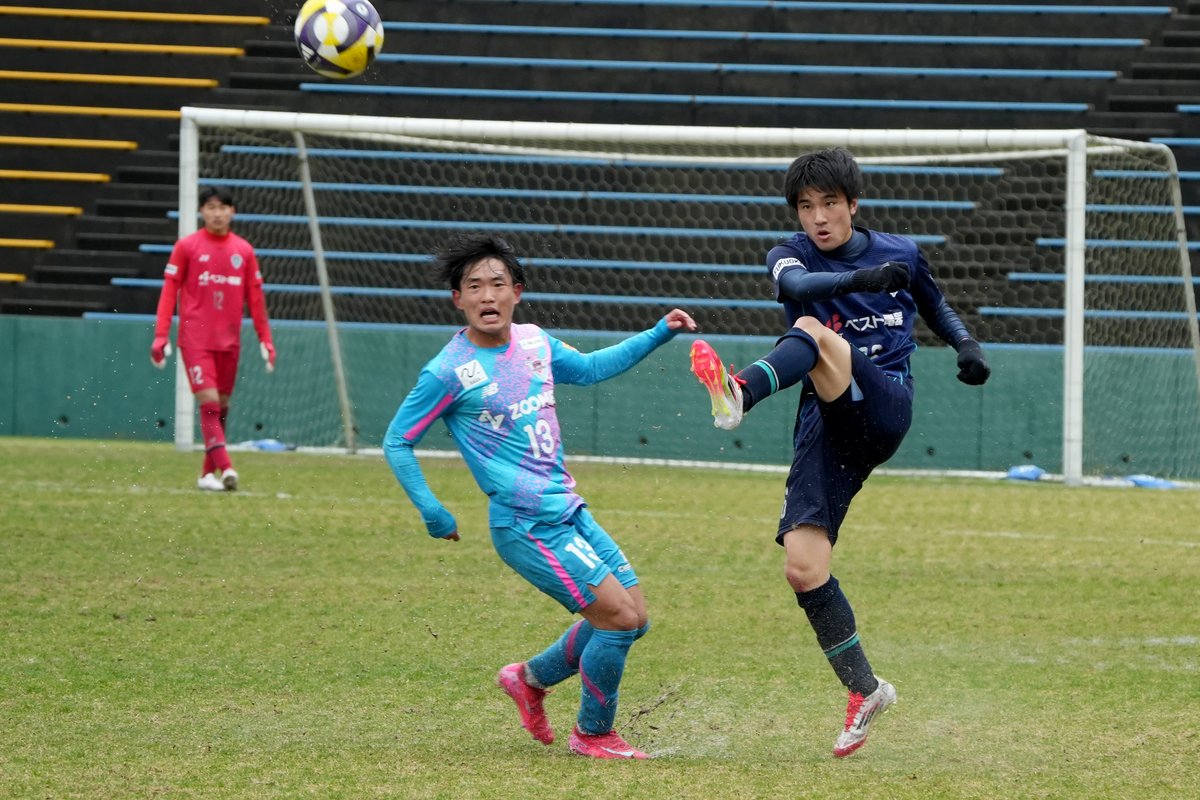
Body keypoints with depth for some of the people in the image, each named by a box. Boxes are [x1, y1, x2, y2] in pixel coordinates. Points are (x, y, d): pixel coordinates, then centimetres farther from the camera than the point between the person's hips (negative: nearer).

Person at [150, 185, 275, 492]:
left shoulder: (244, 251, 8)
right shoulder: (187, 246, 0)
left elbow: (255, 297, 12)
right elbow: (169, 291, -1)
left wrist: (265, 339, 8)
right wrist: (161, 336, -8)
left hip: (229, 341, 4)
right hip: (195, 339, -4)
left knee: (221, 406, 7)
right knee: (209, 403, -14)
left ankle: (208, 474, 15)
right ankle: (225, 468, -24)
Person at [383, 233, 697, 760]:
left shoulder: (533, 342, 6)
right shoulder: (449, 372, -13)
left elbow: (589, 369, 26)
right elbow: (396, 442, -4)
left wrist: (660, 333, 21)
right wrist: (433, 514, -9)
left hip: (571, 513, 8)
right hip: (527, 527, -8)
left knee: (634, 618, 10)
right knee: (620, 617, -12)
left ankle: (530, 678, 30)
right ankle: (592, 735, 9)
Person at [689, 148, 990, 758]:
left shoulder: (901, 253, 12)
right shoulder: (790, 256, 7)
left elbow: (934, 307, 32)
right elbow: (800, 284, -19)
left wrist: (966, 345, 11)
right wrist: (861, 279, -39)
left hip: (883, 405, -3)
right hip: (825, 428, 3)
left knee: (810, 331, -32)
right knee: (803, 568, -10)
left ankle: (740, 393, -64)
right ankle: (864, 690, 7)